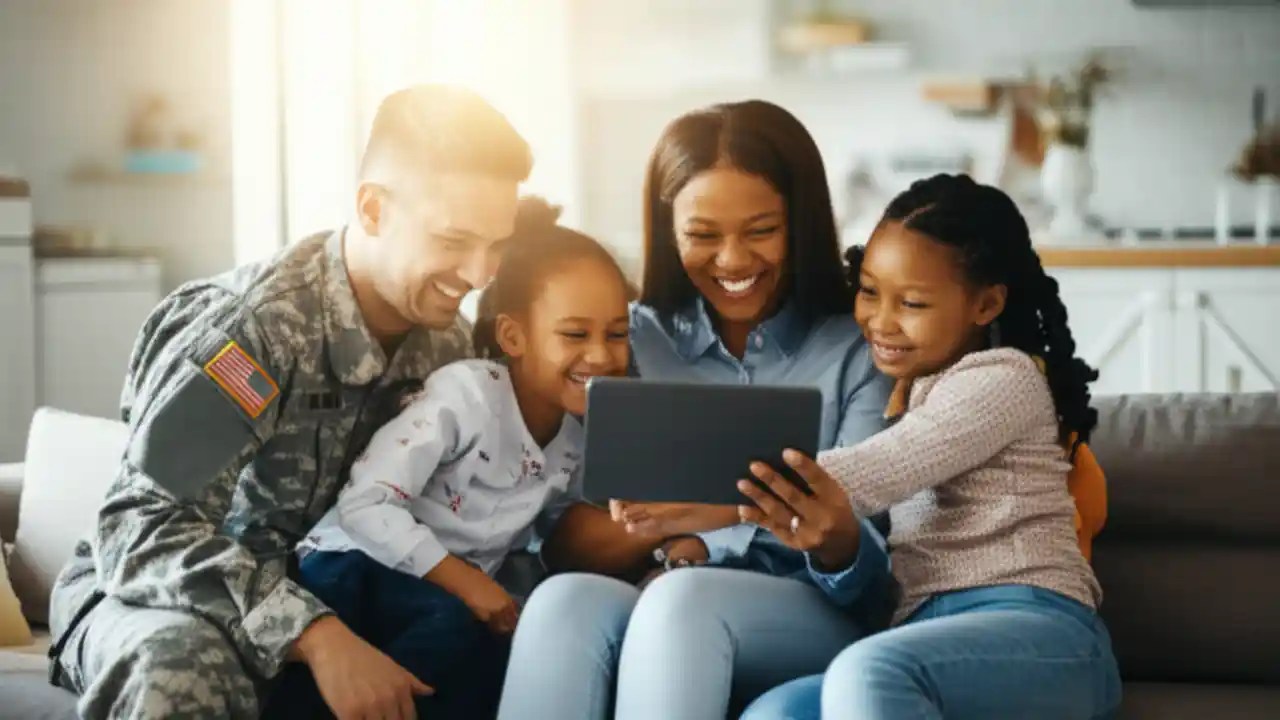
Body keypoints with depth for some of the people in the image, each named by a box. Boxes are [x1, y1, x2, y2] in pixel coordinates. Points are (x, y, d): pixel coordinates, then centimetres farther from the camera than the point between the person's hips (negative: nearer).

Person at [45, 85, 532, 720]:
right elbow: (142, 529, -31)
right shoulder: (256, 326, -24)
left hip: (319, 593, 6)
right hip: (170, 594, -6)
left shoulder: (447, 344, -1)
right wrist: (315, 635, -41)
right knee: (182, 668, -40)